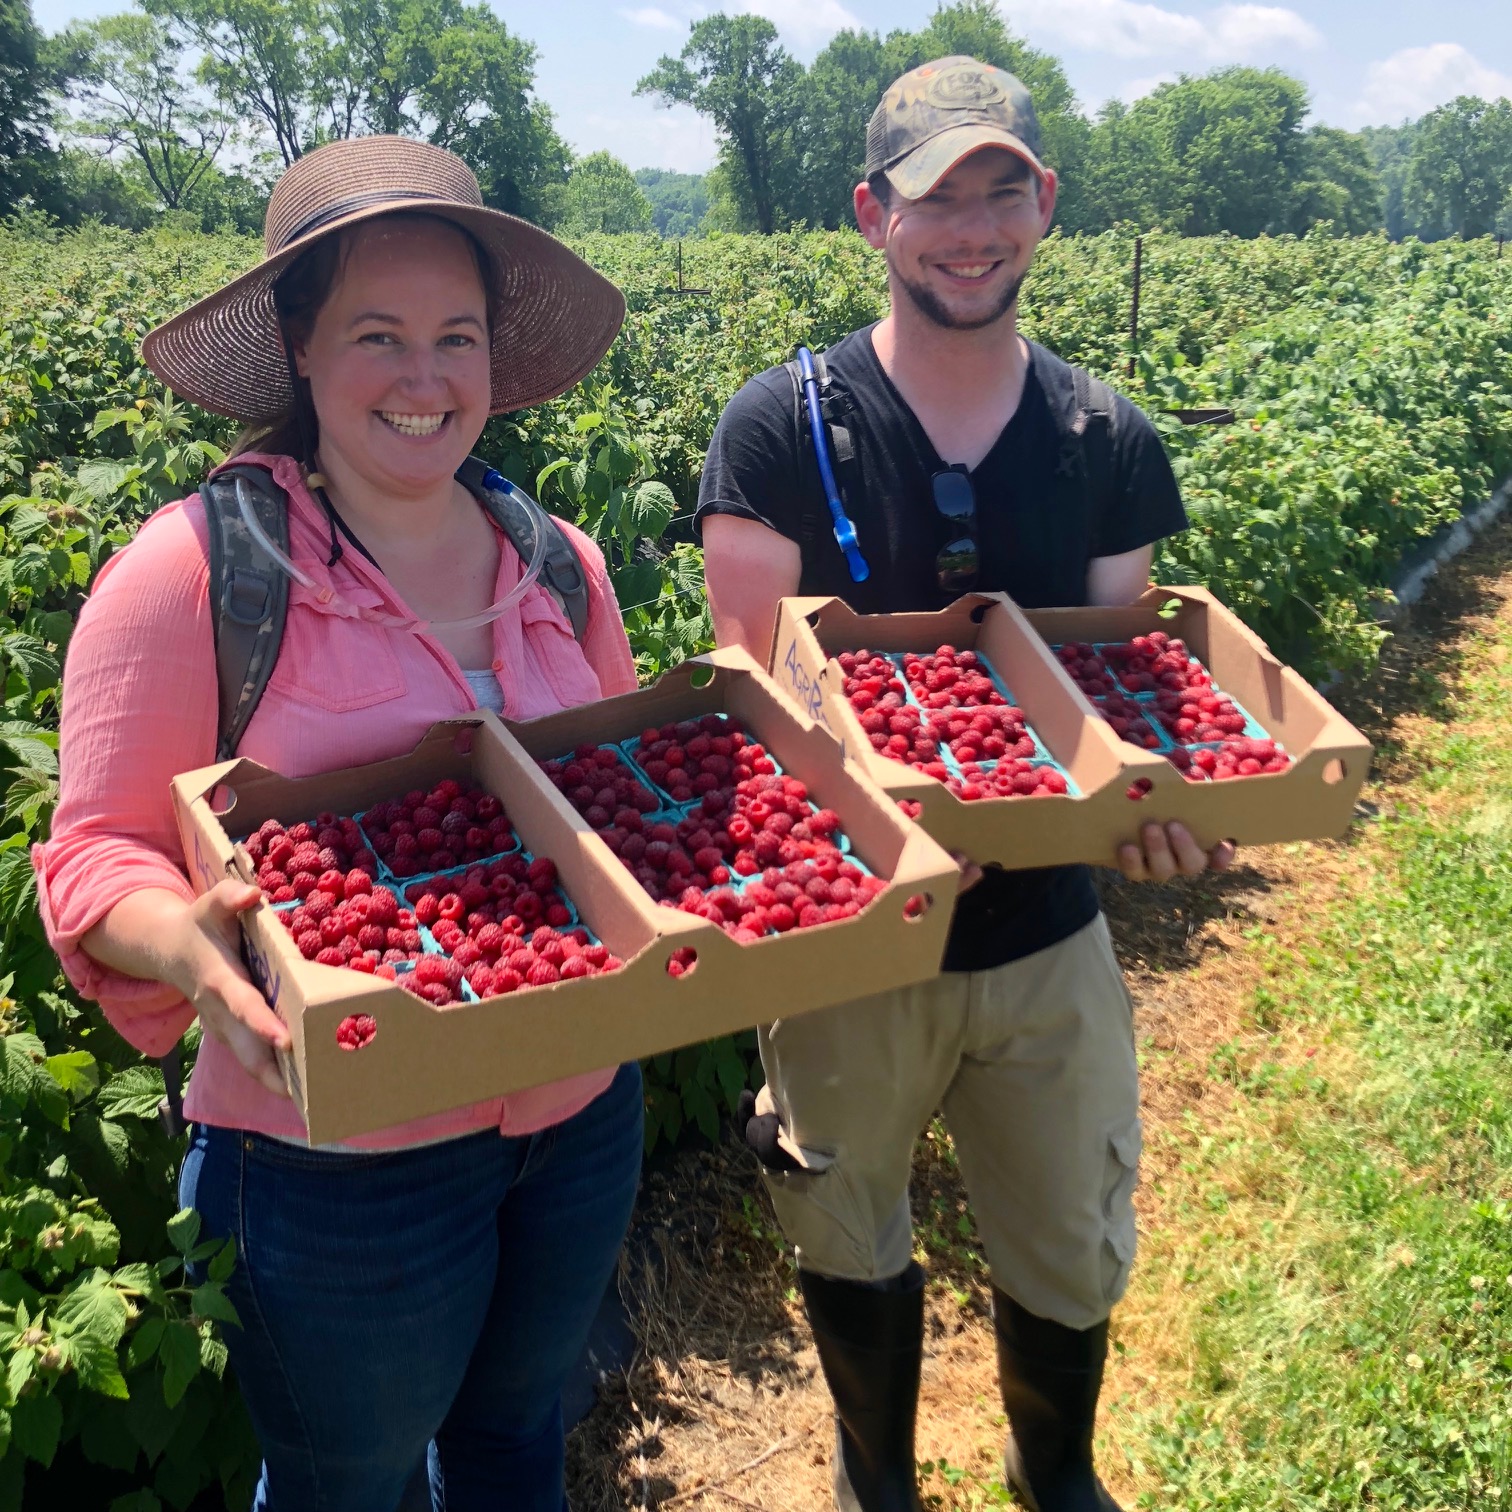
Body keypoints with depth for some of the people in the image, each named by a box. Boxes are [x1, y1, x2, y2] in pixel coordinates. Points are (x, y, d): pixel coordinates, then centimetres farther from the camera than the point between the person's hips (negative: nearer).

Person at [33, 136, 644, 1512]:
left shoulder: (560, 565, 0)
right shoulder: (196, 569, -16)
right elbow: (99, 857, -11)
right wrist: (188, 947, -32)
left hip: (583, 1116, 5)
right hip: (342, 1149, -4)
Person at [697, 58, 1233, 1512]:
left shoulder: (1110, 447, -2)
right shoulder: (780, 430, -12)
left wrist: (1159, 803, -20)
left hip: (1048, 938, 3)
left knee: (1072, 1259, 19)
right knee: (853, 1248, 19)